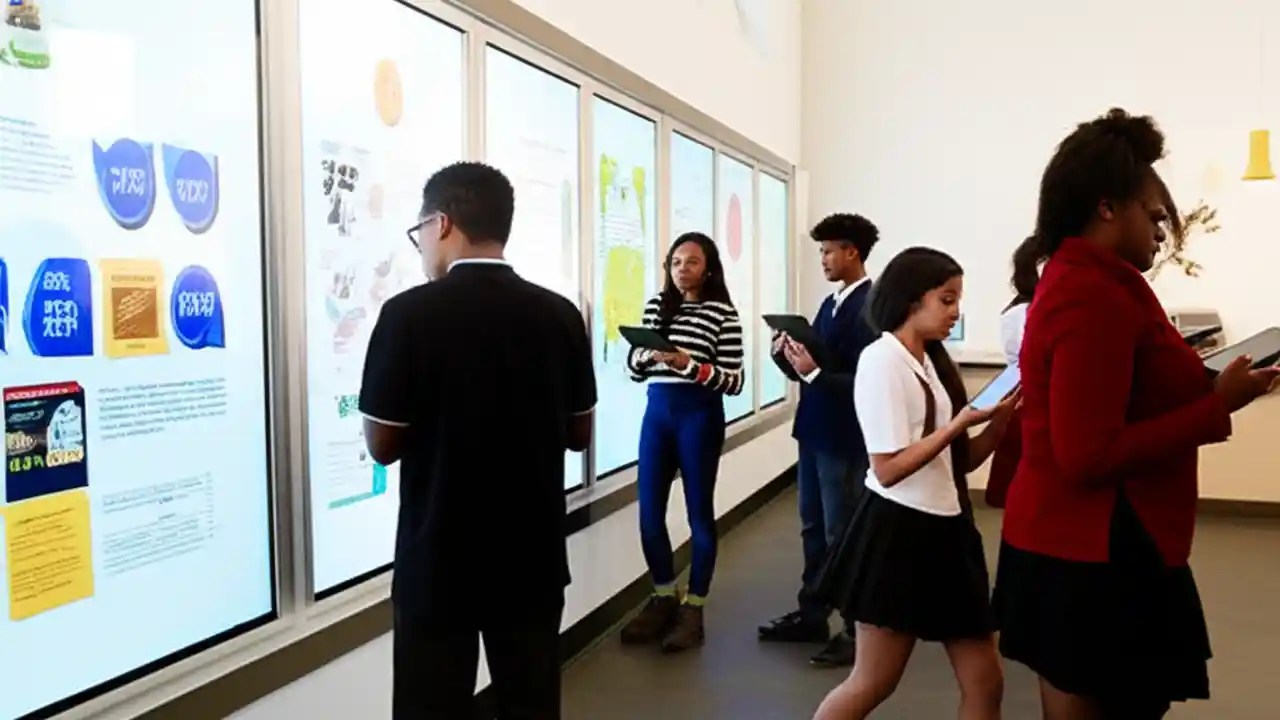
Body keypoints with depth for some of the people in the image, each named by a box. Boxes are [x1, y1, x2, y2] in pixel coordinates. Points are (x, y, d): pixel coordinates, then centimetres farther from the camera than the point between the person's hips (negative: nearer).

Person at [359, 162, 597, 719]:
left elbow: (382, 445, -9)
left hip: (439, 563, -3)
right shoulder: (560, 315, -2)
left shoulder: (410, 312, -14)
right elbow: (579, 435, 7)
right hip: (534, 557, 4)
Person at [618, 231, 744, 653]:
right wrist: (647, 353, -11)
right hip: (656, 412, 4)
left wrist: (692, 365, -21)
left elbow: (734, 381, -8)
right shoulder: (656, 307, 10)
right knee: (649, 513, 7)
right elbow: (634, 369, 11)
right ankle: (663, 598, 25)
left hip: (700, 416, -4)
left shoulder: (722, 313, -3)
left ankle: (693, 609, 16)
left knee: (699, 512, 5)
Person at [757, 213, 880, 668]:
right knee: (814, 530, 16)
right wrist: (787, 356, -4)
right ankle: (811, 616, 29)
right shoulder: (830, 304, 12)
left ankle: (859, 631, 14)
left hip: (844, 440, -9)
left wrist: (813, 372, -28)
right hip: (814, 432, 9)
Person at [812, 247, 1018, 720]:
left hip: (946, 530, 8)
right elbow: (888, 469, -19)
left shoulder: (933, 362, 13)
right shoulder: (882, 360, -12)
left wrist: (1000, 418, -4)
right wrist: (961, 422, -18)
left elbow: (961, 460, 11)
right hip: (899, 534, -8)